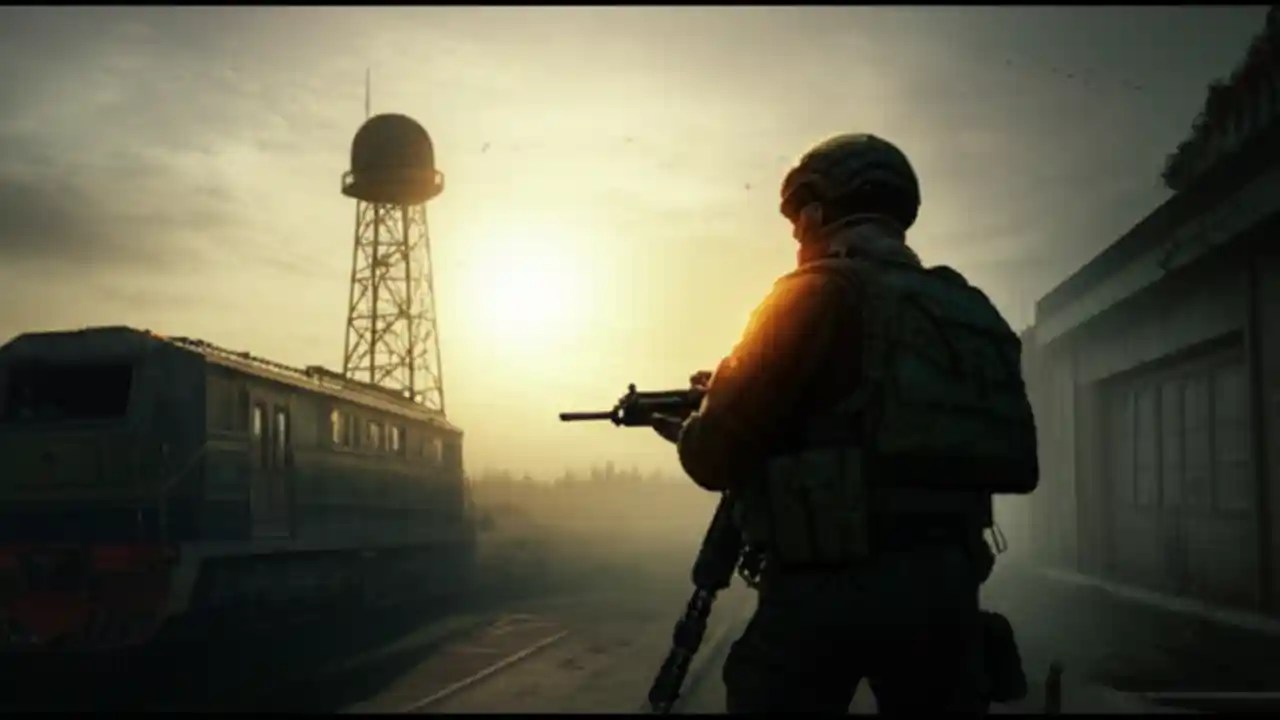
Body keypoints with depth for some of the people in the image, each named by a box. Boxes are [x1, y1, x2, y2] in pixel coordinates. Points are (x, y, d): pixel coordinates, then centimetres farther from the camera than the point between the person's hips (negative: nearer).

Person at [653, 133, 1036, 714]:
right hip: (946, 582, 6)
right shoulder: (968, 309, 12)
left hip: (831, 586, -6)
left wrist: (690, 432, 16)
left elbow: (718, 454, -9)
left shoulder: (820, 293, -7)